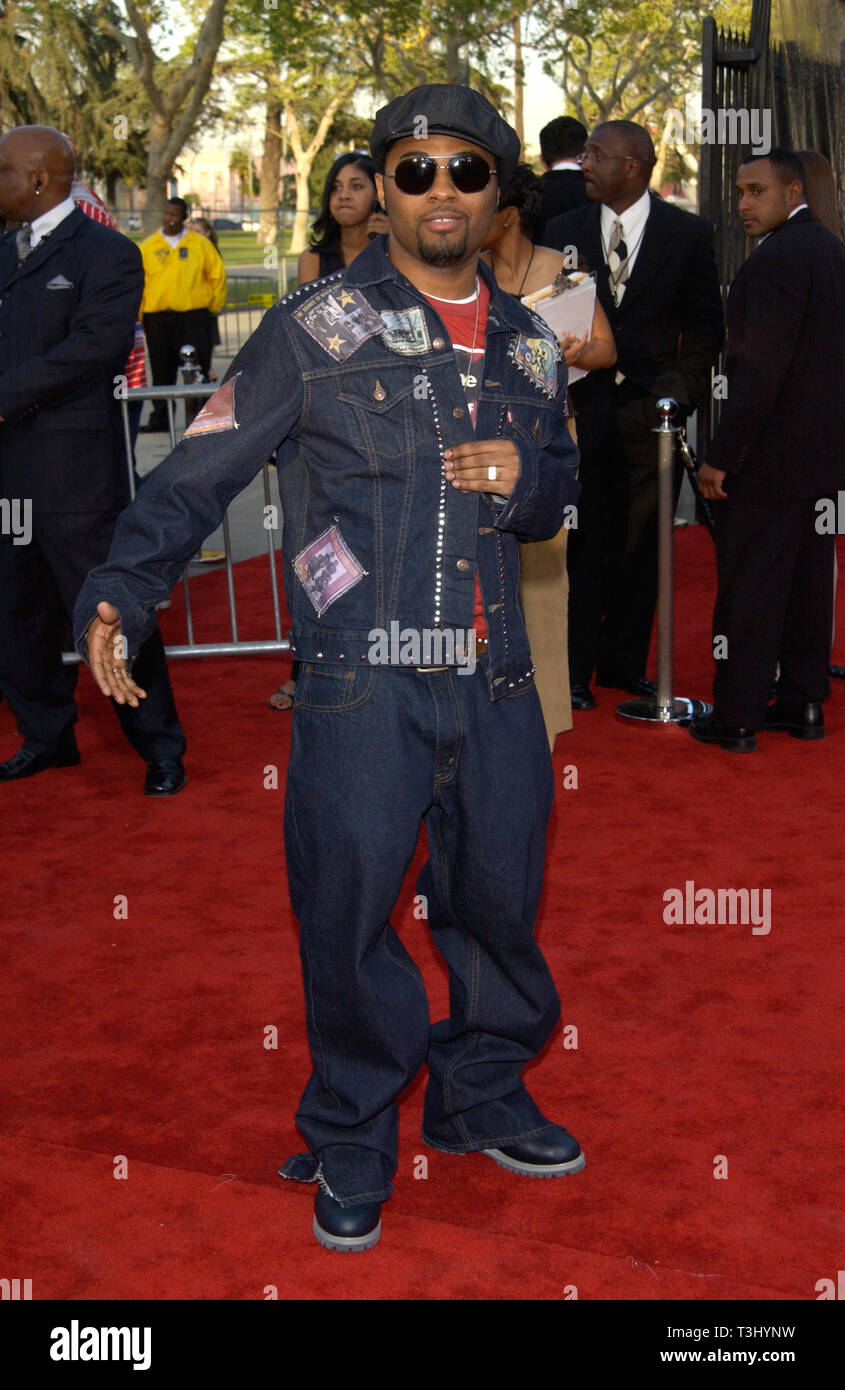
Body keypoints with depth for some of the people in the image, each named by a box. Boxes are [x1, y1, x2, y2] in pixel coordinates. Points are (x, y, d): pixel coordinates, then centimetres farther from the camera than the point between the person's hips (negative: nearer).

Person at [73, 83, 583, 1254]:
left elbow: (555, 499, 23)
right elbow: (203, 468, -3)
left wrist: (529, 480, -1)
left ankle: (481, 1097, 37)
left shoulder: (528, 346, 14)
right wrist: (122, 586, -14)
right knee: (347, 916, 0)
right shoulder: (318, 325, 0)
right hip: (361, 683, -4)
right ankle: (352, 1145, 21)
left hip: (493, 681, 5)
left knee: (500, 901, 14)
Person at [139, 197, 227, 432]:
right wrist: (139, 315, 2)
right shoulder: (148, 247, 8)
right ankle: (160, 416, 13)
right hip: (157, 317, 2)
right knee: (162, 370, 6)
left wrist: (214, 305, 7)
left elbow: (217, 275, 11)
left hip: (194, 314, -1)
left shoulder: (200, 244, 5)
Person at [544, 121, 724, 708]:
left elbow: (707, 323, 7)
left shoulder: (689, 233, 3)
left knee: (641, 545, 7)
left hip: (651, 412, 0)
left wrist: (682, 388, -5)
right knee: (582, 543, 1)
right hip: (583, 410, 0)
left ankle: (625, 662, 20)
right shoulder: (565, 231, 8)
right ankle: (575, 670, 11)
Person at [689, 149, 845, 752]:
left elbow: (759, 372, -24)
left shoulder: (775, 261, -18)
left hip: (770, 454, -9)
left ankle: (737, 718, 6)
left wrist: (722, 457, -19)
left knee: (748, 587, -1)